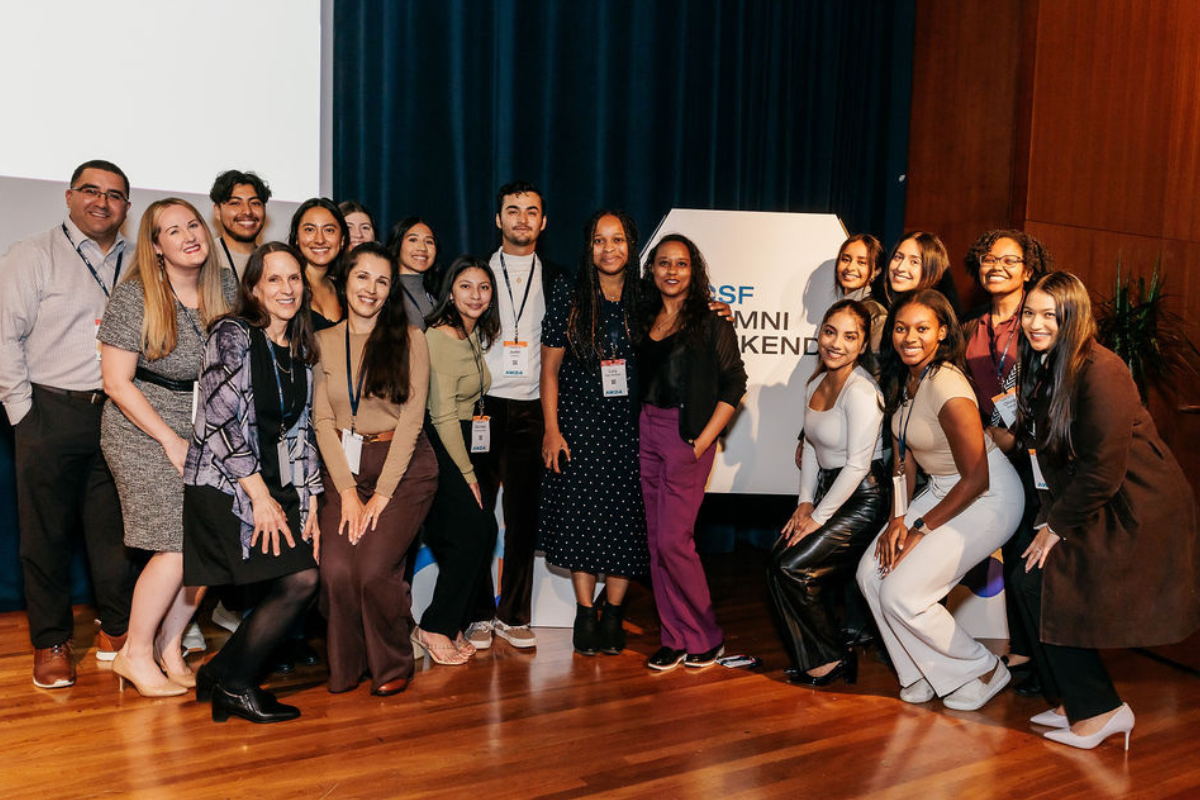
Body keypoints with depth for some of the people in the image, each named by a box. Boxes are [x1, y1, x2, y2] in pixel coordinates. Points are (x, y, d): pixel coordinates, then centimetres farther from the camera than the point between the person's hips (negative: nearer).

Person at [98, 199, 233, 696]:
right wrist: (171, 440, -12)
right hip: (143, 434, -4)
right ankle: (135, 654, 7)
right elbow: (117, 383, -8)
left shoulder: (225, 287, 5)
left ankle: (169, 649, 15)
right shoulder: (134, 296, -8)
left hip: (206, 433, 5)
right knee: (181, 545, -13)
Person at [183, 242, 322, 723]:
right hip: (224, 485, -7)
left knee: (303, 580, -9)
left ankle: (226, 678, 11)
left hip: (278, 488, 7)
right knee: (299, 579, -16)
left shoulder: (301, 351, 14)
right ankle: (231, 682, 5)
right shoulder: (232, 335, -6)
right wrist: (261, 497, -14)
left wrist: (309, 502, 6)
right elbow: (221, 420, -14)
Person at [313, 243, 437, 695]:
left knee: (373, 568, -19)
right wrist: (347, 490, -8)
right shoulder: (323, 343, 6)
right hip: (344, 468, 2)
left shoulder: (410, 340, -1)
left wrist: (382, 494, -11)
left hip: (404, 468, -2)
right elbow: (323, 420, 2)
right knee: (336, 568, -17)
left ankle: (393, 665, 8)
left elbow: (411, 420, -6)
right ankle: (346, 667, 10)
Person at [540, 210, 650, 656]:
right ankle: (585, 614, 16)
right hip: (578, 422, -1)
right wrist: (551, 429, -5)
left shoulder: (644, 299, 5)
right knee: (581, 516, 1)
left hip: (630, 426, 1)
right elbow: (550, 367, 1)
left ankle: (613, 614, 18)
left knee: (626, 518, 2)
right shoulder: (569, 296, 1)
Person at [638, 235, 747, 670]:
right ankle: (676, 639, 18)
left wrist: (702, 441, -11)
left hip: (687, 434, -6)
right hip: (646, 430, 6)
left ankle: (706, 637, 10)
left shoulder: (711, 322, -3)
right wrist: (636, 429, 4)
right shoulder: (644, 319, 12)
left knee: (673, 539, -8)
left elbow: (733, 383, -6)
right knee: (656, 540, 7)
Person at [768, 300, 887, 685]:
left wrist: (818, 517, -15)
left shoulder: (861, 390, -20)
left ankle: (832, 660, 7)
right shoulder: (816, 383, 6)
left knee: (793, 567, -14)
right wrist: (805, 503, 6)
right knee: (775, 563, -2)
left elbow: (857, 465, -20)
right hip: (827, 493, 8)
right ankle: (812, 657, 15)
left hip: (864, 500, -8)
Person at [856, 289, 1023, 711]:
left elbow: (976, 478, -23)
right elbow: (903, 455, 8)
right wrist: (898, 518, -2)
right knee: (872, 573, 0)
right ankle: (926, 672, 18)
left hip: (989, 497, -8)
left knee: (901, 594, -13)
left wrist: (921, 530, -15)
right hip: (940, 488, 9)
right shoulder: (901, 380, 1)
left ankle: (983, 670, 12)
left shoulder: (946, 387, -26)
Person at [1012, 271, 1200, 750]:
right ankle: (1075, 700, 16)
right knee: (1027, 581, 1)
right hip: (1088, 505, 9)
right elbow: (1048, 450, 12)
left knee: (1044, 588, -12)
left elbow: (1104, 469, -22)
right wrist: (1052, 518, 3)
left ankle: (1100, 710, 3)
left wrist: (1057, 526, -14)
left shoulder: (1099, 372, -22)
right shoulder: (1044, 366, 7)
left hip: (1135, 509, -9)